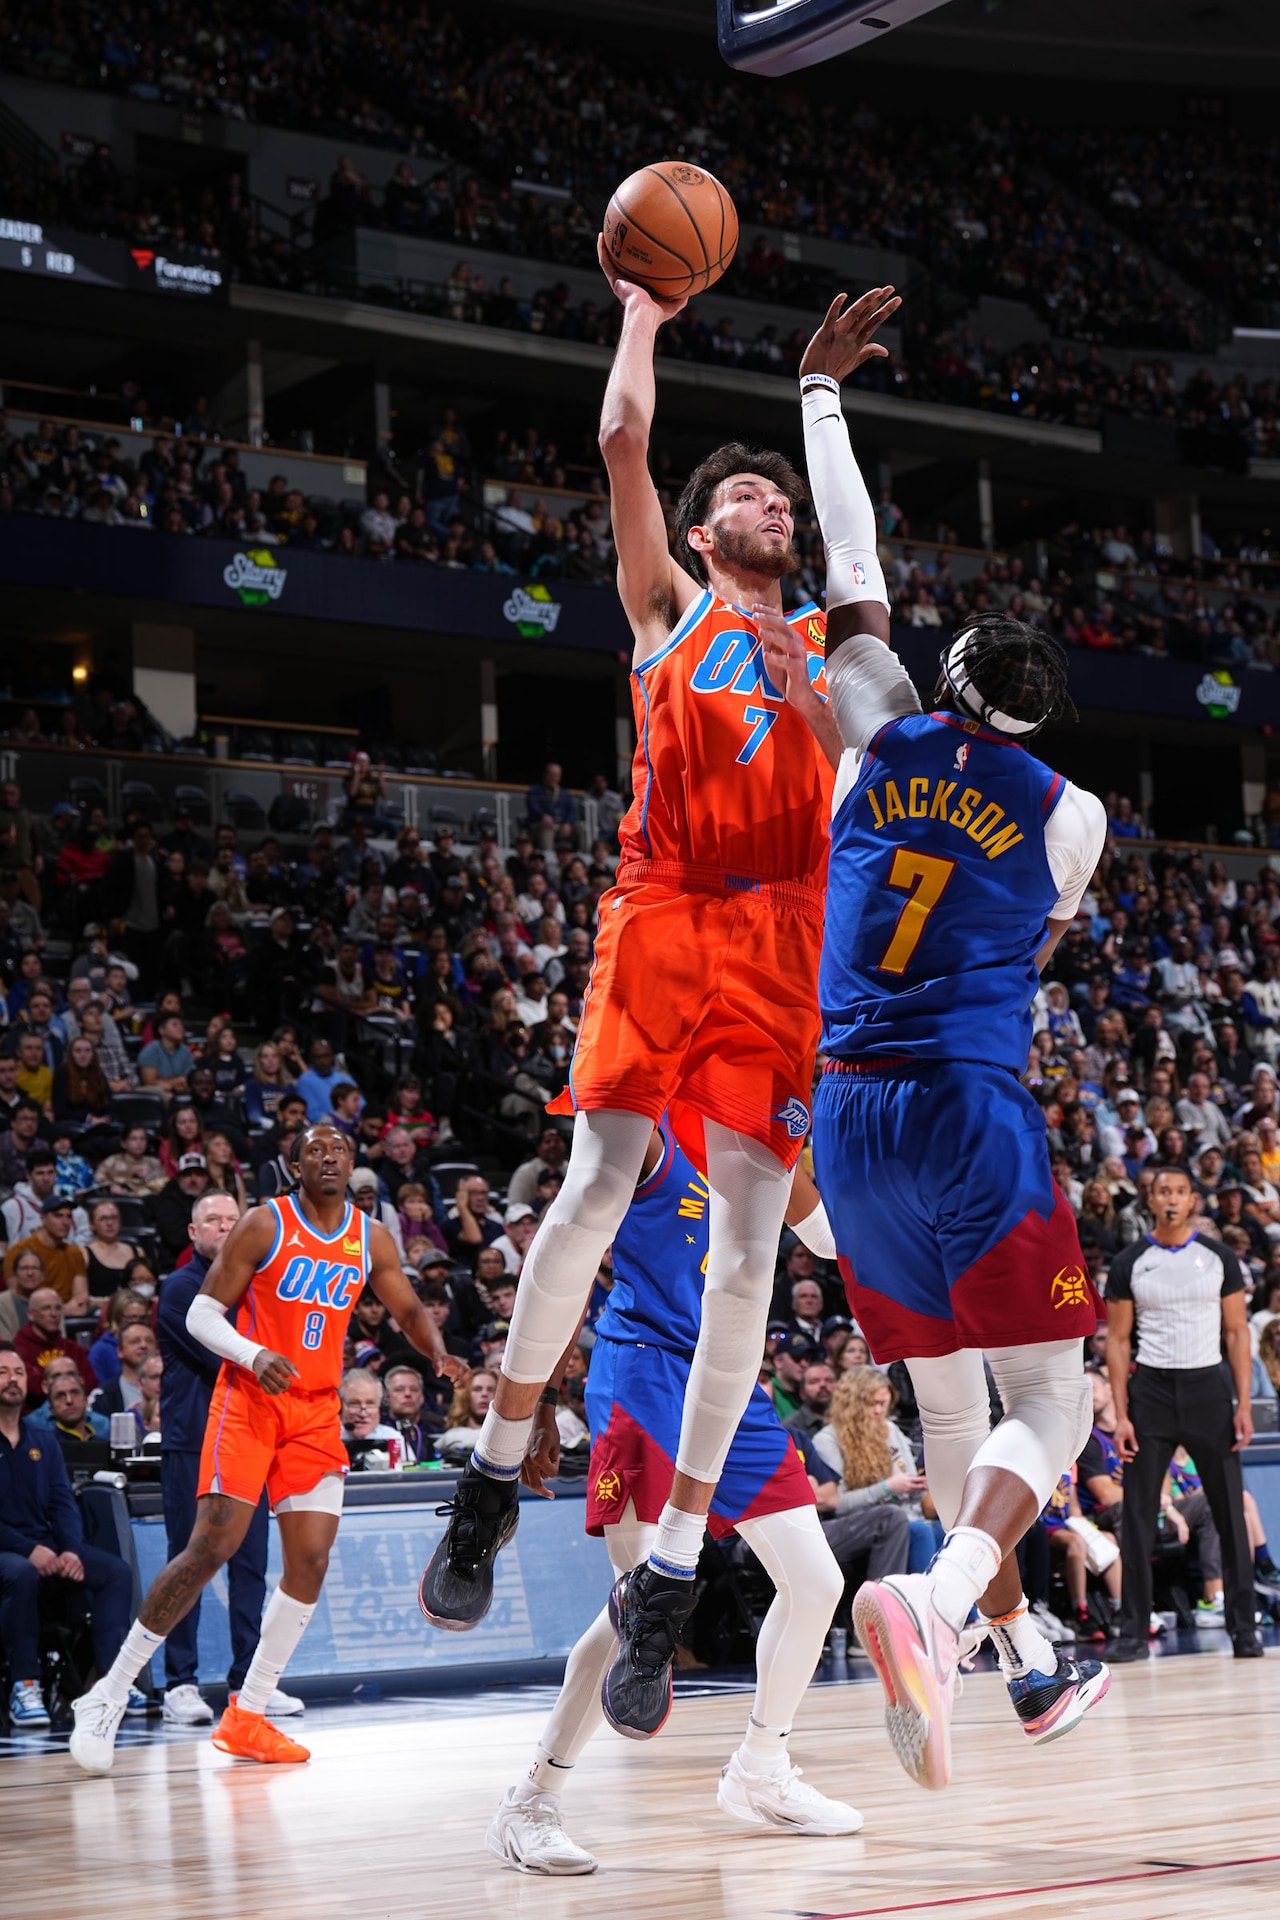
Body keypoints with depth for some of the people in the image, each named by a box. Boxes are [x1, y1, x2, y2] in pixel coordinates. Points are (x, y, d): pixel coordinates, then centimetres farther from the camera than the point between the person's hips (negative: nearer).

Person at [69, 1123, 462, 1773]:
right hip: (249, 1401, -5)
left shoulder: (371, 1240, 8)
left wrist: (438, 1355, -3)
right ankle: (110, 1693, -6)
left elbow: (409, 1310, 18)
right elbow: (202, 1313, -6)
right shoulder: (264, 1225, -6)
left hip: (317, 1411, 5)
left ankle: (246, 1718, 6)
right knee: (212, 1546, -15)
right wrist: (254, 1355, -23)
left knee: (311, 1560, -4)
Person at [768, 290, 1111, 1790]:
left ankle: (1029, 1662, 24)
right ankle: (935, 1599, -30)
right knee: (1050, 1402, -3)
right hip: (972, 1111, -4)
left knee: (946, 1404, 16)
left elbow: (852, 571, 15)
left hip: (847, 1111, 4)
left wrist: (820, 392, 25)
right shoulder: (1068, 815, -1)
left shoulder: (881, 737, 5)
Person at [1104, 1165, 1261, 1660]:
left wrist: (1244, 1404, -5)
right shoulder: (1129, 1264, 2)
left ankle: (1243, 1628, 8)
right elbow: (1117, 1341, 3)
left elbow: (1236, 1332, 4)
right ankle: (1134, 1631, 4)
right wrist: (1121, 1415, -5)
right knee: (1138, 1515, -2)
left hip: (1207, 1388, 0)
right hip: (1151, 1390, 0)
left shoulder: (1218, 1258, 3)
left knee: (1230, 1512, 1)